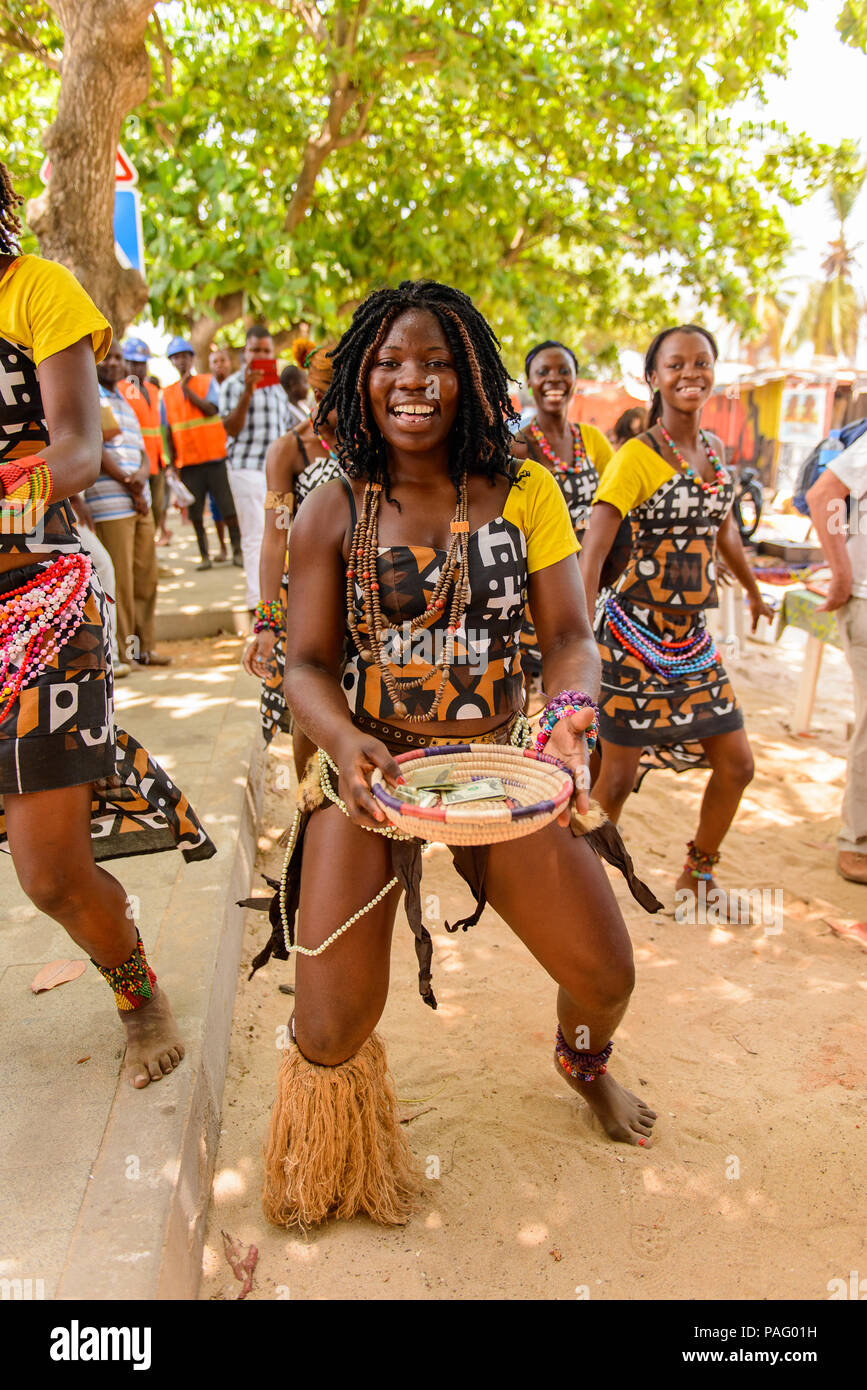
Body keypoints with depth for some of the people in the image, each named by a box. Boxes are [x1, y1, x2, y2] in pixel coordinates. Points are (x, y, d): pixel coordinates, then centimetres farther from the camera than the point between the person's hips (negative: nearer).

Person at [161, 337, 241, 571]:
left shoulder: (207, 382, 4)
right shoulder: (167, 393, 11)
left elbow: (211, 409, -12)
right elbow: (169, 430, 12)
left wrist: (187, 389, -12)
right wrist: (172, 462, 8)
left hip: (215, 455, -2)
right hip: (188, 460, 2)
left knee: (228, 507, -2)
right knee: (195, 512, 2)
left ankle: (237, 551, 8)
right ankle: (204, 556, 11)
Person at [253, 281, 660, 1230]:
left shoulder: (525, 493, 0)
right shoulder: (331, 516, -2)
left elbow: (568, 633, -2)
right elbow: (307, 663, -3)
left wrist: (572, 713, -24)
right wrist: (343, 739, -25)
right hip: (369, 768, -1)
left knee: (606, 974, 2)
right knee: (332, 1030, -5)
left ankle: (583, 1062, 44)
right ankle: (327, 1156, 35)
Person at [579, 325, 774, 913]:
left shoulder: (713, 447, 8)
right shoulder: (636, 456, -13)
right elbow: (593, 551, -22)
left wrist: (754, 591, 36)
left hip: (693, 634, 7)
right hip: (636, 632, -7)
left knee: (737, 764, 11)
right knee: (619, 776, -1)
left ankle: (698, 876, 32)